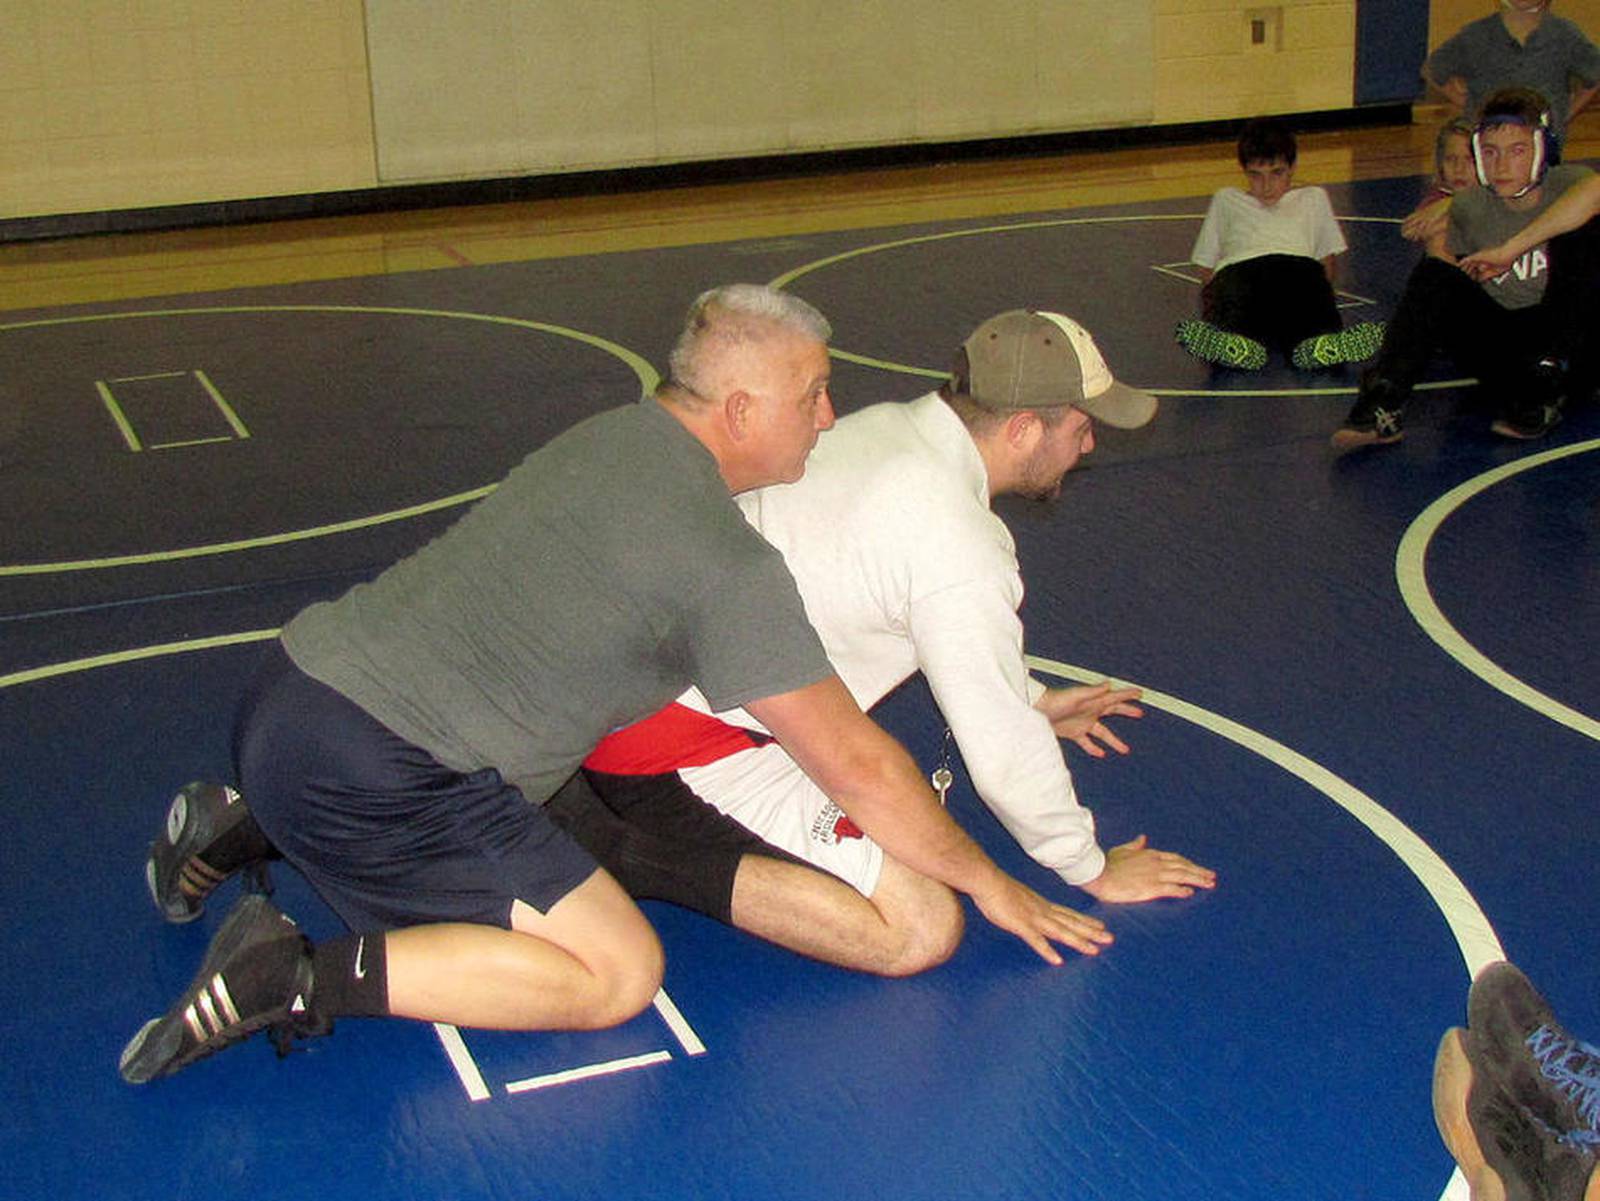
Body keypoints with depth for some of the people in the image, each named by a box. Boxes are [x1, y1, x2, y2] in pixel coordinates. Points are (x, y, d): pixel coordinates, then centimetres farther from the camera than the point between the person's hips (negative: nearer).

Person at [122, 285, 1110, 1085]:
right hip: (371, 777, -9)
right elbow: (857, 769, -10)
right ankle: (302, 976, -12)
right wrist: (986, 881, 6)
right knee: (616, 973, -6)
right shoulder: (723, 560, -14)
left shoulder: (614, 436, 13)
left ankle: (245, 830, 22)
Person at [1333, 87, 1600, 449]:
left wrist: (1509, 250, -35)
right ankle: (1383, 406, -24)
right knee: (1434, 274, -16)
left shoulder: (1566, 184, -11)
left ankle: (1546, 390, -23)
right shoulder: (1470, 207, 1)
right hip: (1506, 342, 3)